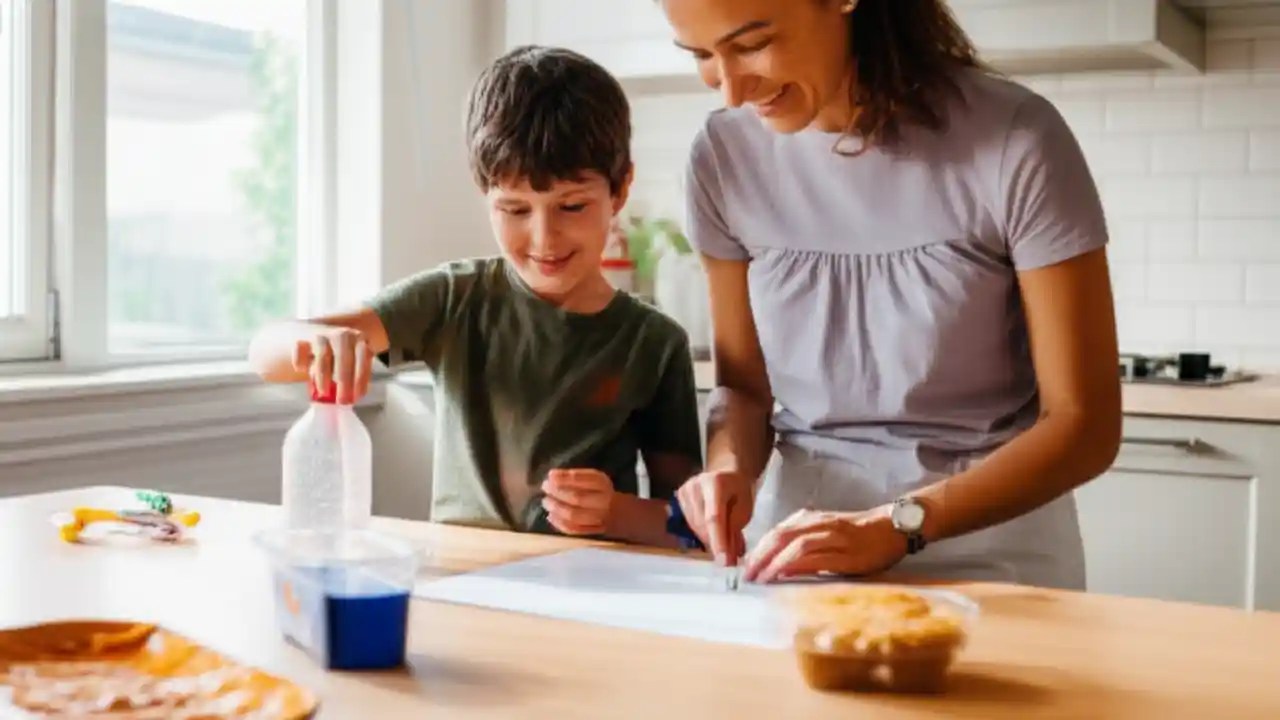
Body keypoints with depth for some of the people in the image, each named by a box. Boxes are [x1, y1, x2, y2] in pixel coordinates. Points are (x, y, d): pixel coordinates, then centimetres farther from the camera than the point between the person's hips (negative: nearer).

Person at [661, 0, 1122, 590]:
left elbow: (1084, 424, -12)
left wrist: (896, 526, -23)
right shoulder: (725, 156, -4)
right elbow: (744, 384, 6)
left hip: (984, 546, -1)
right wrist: (731, 466, -14)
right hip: (799, 535, 1)